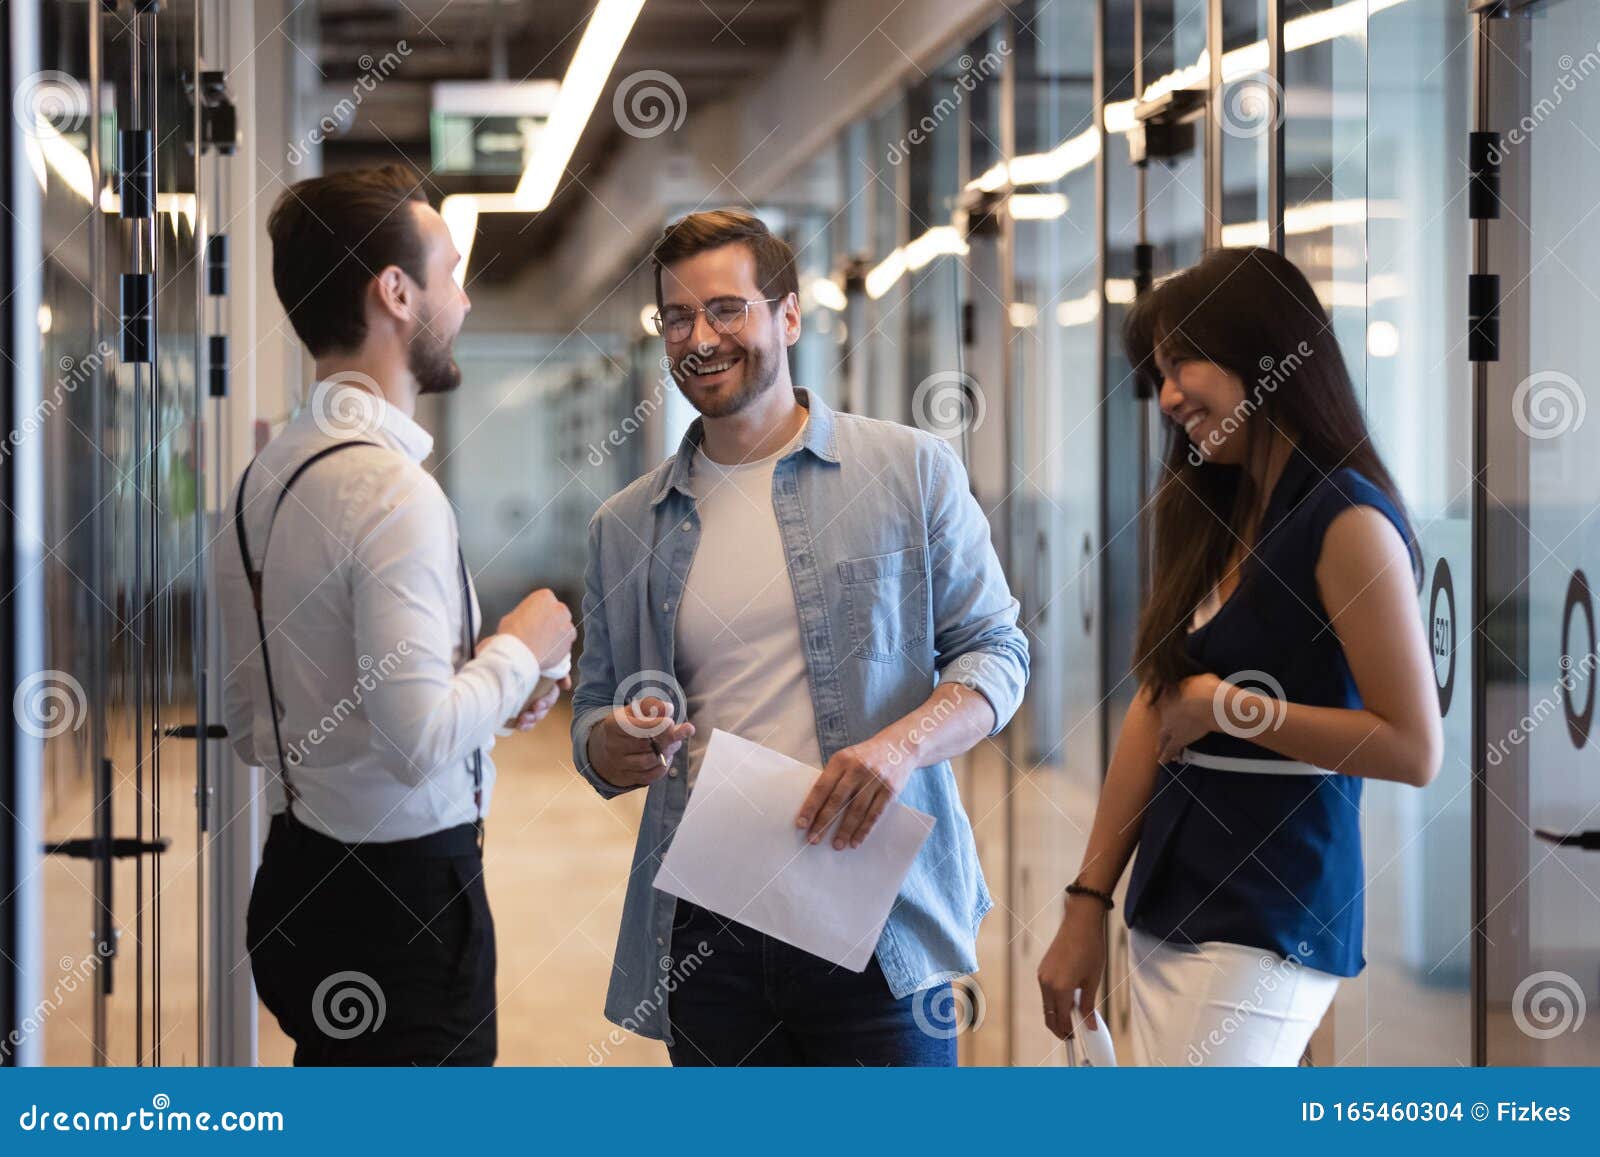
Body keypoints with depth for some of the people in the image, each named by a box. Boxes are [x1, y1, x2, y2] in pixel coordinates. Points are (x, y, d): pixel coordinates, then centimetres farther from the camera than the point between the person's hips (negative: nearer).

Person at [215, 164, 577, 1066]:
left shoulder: (267, 477, 9)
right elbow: (420, 742, -26)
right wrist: (520, 652, -8)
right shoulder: (392, 489, -19)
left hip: (300, 882, 9)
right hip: (403, 893, -9)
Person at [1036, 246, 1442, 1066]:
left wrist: (1228, 706, -11)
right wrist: (1087, 904, 8)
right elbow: (1155, 711, 12)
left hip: (1268, 924, -8)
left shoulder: (1345, 518, -11)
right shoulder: (1211, 517, 13)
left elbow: (1414, 749, -15)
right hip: (1172, 904, 8)